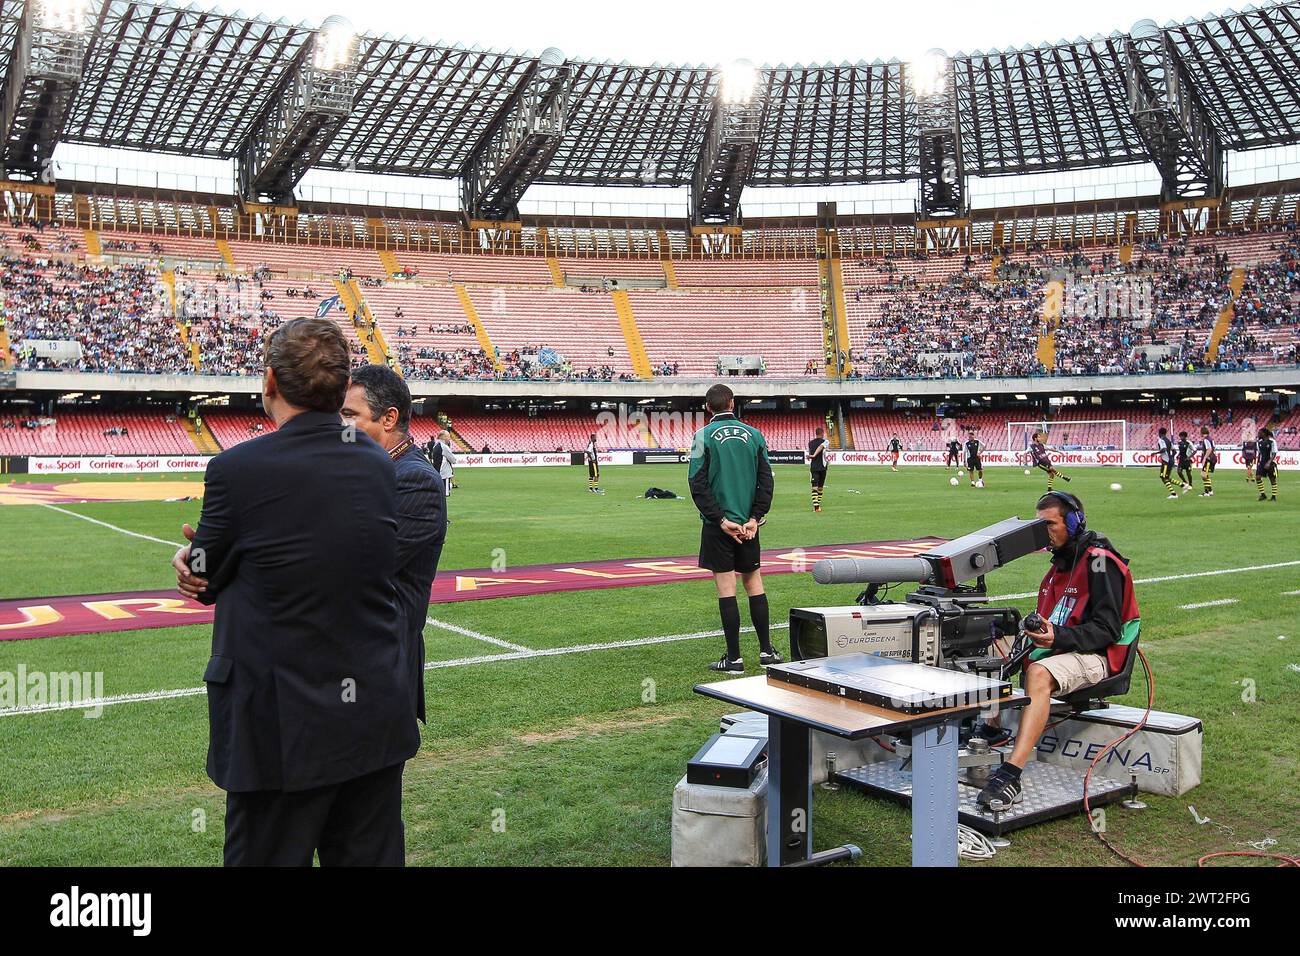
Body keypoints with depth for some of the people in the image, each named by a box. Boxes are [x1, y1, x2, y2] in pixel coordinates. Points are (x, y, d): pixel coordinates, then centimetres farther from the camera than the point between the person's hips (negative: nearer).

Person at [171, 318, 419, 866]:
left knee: (266, 858, 12)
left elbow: (205, 584, -1)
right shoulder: (380, 467, -1)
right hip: (377, 719, 5)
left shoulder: (236, 469, -16)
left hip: (281, 727, -4)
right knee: (370, 857, 16)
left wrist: (199, 556, 23)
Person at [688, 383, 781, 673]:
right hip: (748, 523, 4)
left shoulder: (704, 435, -5)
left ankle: (734, 658, 3)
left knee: (726, 589, -1)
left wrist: (720, 520, -10)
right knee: (754, 584, 13)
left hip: (718, 526, -3)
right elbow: (766, 480, 2)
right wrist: (754, 518, 0)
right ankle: (766, 650, 17)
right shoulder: (754, 434, 6)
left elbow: (698, 484, -11)